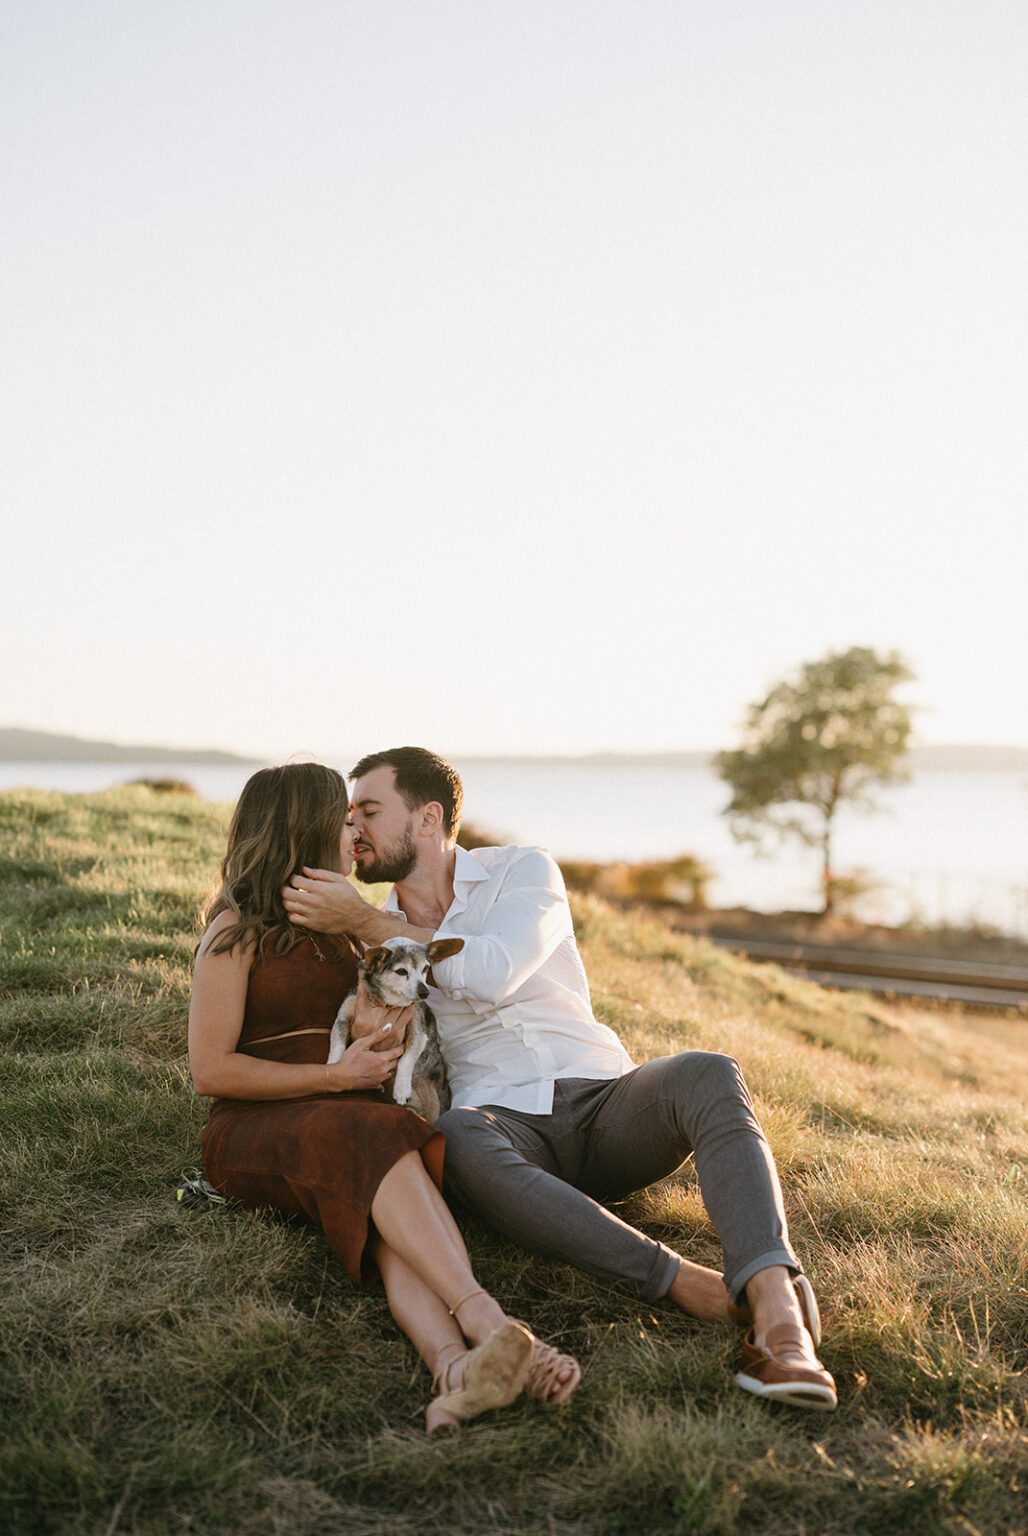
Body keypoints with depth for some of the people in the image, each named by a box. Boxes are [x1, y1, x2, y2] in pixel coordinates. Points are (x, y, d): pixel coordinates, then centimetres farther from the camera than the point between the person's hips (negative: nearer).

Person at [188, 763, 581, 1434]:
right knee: (377, 1141, -38)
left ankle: (452, 1361, -59)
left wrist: (379, 1030, 0)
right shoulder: (236, 930, 1)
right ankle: (486, 1322, -53)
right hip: (256, 1132, -5)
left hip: (356, 1128, 5)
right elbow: (210, 1069, -6)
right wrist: (336, 1077, -13)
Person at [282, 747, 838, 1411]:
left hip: (605, 1105, 0)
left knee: (707, 1074, -31)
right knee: (460, 1138, -37)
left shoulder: (524, 871, 5)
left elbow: (492, 972, -15)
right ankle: (683, 1280, -38)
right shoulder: (376, 934, 15)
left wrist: (365, 923, -10)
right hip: (505, 1124, 0)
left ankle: (776, 1306, -49)